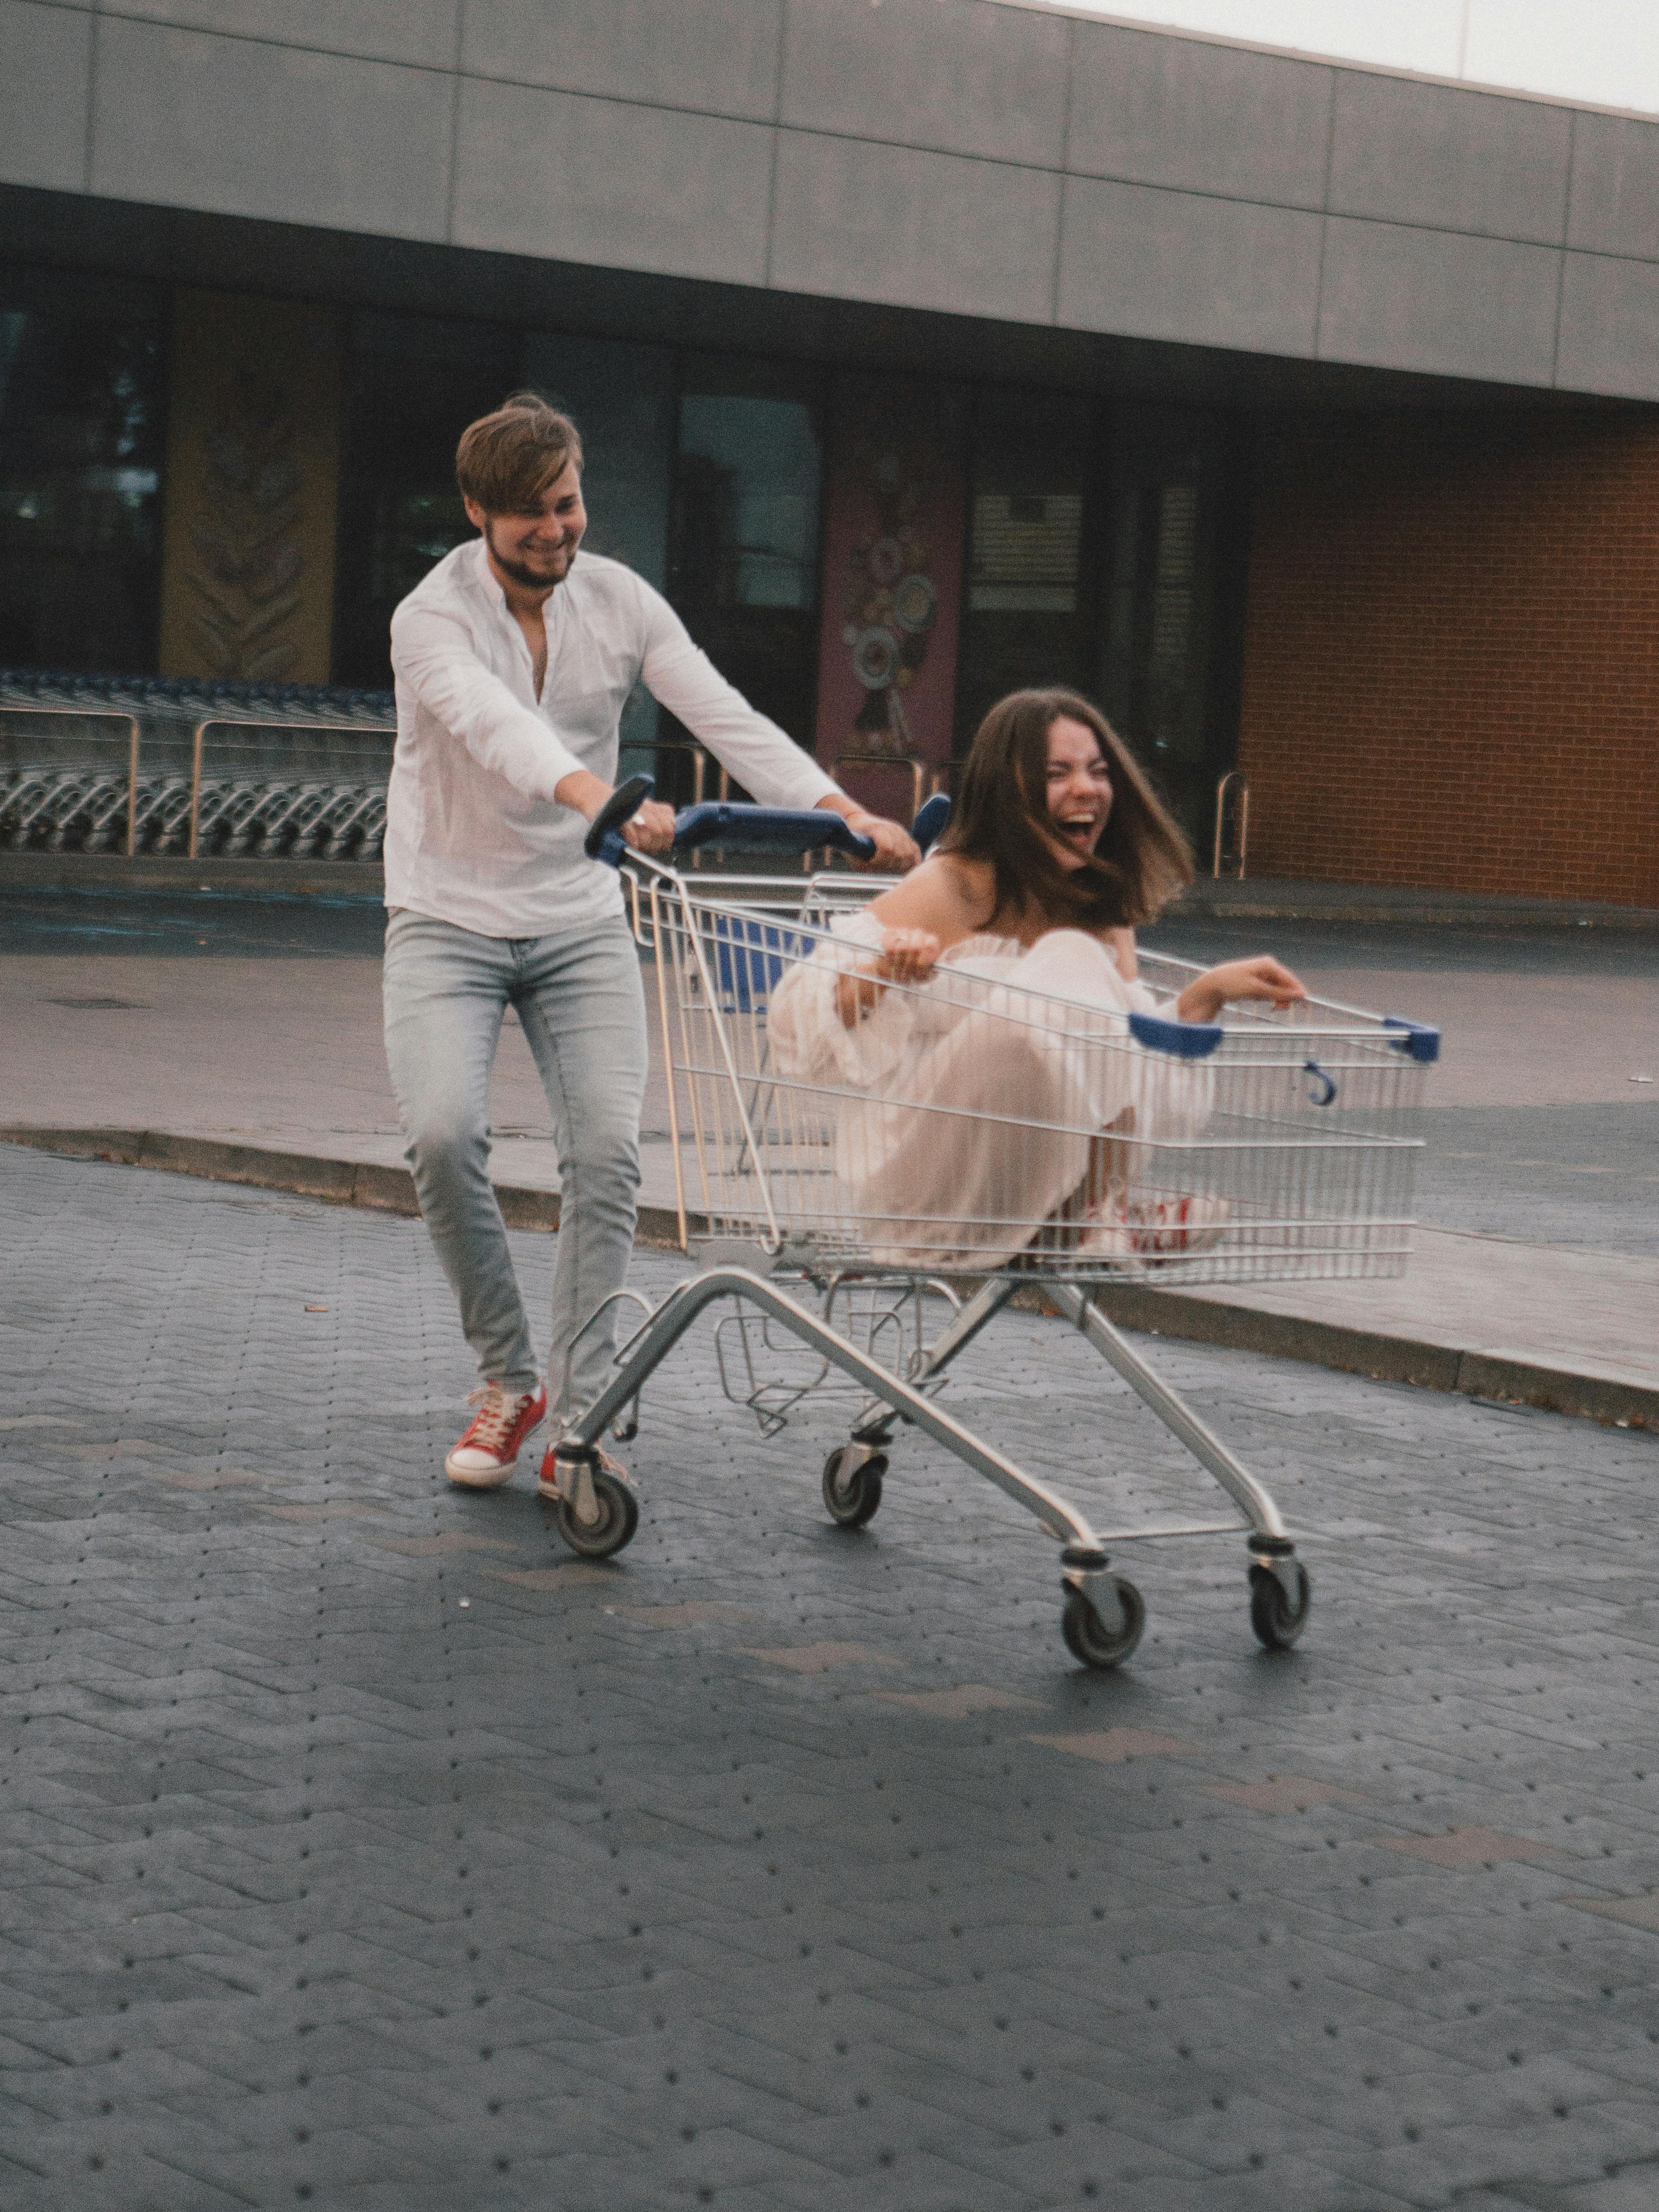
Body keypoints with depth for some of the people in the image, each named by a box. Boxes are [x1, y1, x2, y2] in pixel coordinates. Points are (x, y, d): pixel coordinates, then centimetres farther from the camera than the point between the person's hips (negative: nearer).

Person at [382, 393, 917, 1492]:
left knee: (609, 1149, -13)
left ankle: (579, 1416, -6)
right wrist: (602, 801, -55)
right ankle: (509, 1379, -2)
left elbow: (722, 713, -12)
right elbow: (496, 725, -35)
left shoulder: (619, 600, -1)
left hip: (580, 918, 3)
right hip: (450, 918, -3)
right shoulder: (433, 617, -14)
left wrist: (842, 810, -28)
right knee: (444, 1131, -22)